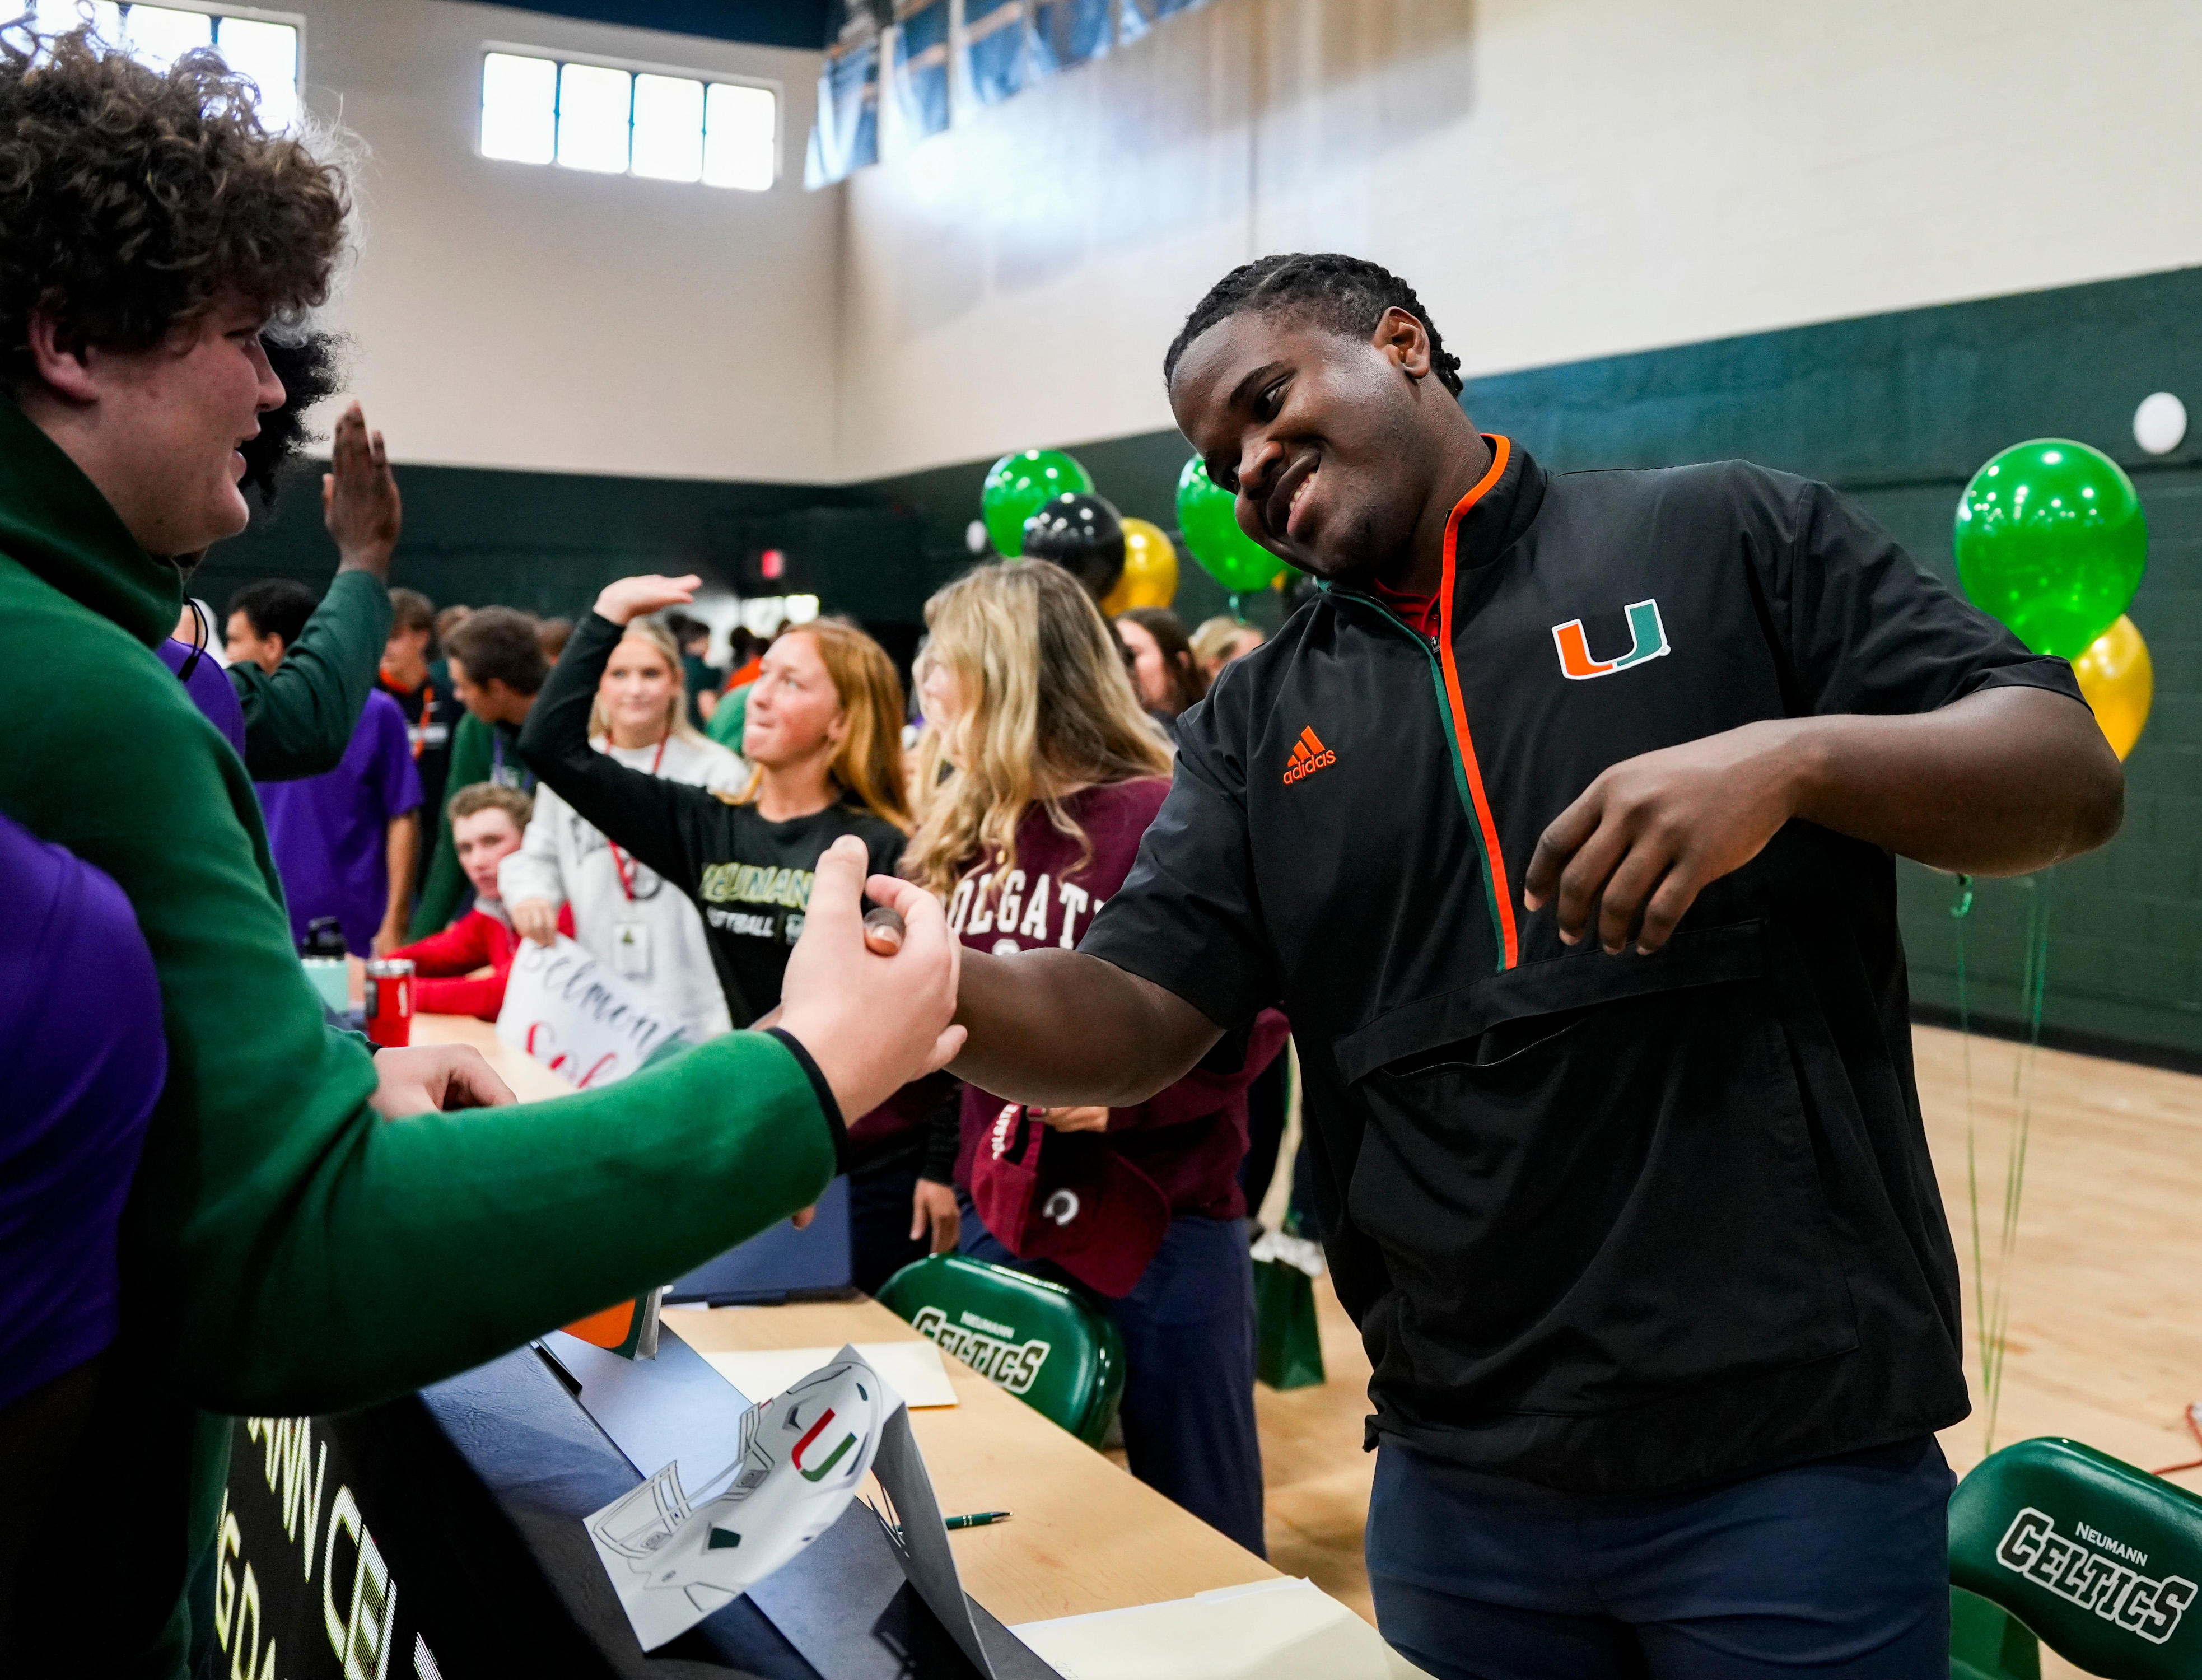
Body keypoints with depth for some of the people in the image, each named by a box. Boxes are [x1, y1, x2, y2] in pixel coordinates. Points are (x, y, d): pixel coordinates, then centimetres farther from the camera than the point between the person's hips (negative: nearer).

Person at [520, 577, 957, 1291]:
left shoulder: (888, 851, -12)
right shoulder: (706, 828, 2)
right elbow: (552, 745, 0)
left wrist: (942, 1167, -12)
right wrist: (608, 617, -5)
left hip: (879, 1171, -5)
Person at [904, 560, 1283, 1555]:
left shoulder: (1157, 817, -13)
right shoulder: (968, 833, 9)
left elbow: (1253, 1018, -14)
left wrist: (1124, 1092, -25)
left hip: (1162, 1225, -6)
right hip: (999, 1221, 7)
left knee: (1201, 1535, 6)